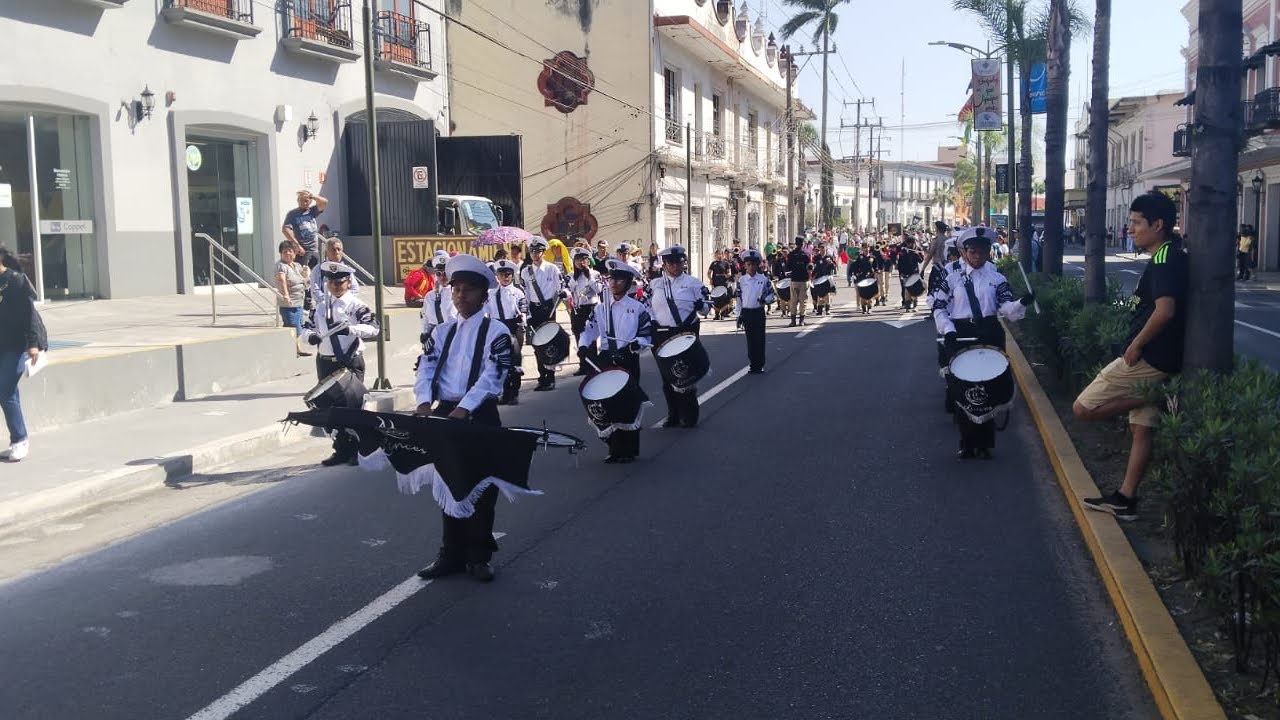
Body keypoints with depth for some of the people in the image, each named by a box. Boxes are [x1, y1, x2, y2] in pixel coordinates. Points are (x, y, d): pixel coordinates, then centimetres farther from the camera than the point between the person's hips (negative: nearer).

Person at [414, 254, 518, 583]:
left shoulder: (496, 332, -2)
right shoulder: (441, 332, 13)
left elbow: (491, 376, -14)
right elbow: (426, 370, 3)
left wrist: (464, 409, -26)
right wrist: (425, 402, -16)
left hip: (480, 415, -4)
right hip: (443, 414, 5)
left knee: (481, 486, 1)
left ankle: (479, 555, 12)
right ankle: (451, 554, 19)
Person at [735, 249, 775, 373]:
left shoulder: (764, 279, 0)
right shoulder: (741, 280, 3)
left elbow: (771, 294, 4)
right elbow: (739, 299, 6)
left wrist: (765, 300, -18)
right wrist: (739, 315, 5)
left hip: (759, 312, -1)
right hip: (746, 312, 1)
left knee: (760, 339, 0)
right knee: (750, 340, 5)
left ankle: (760, 365, 7)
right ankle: (752, 364, 12)